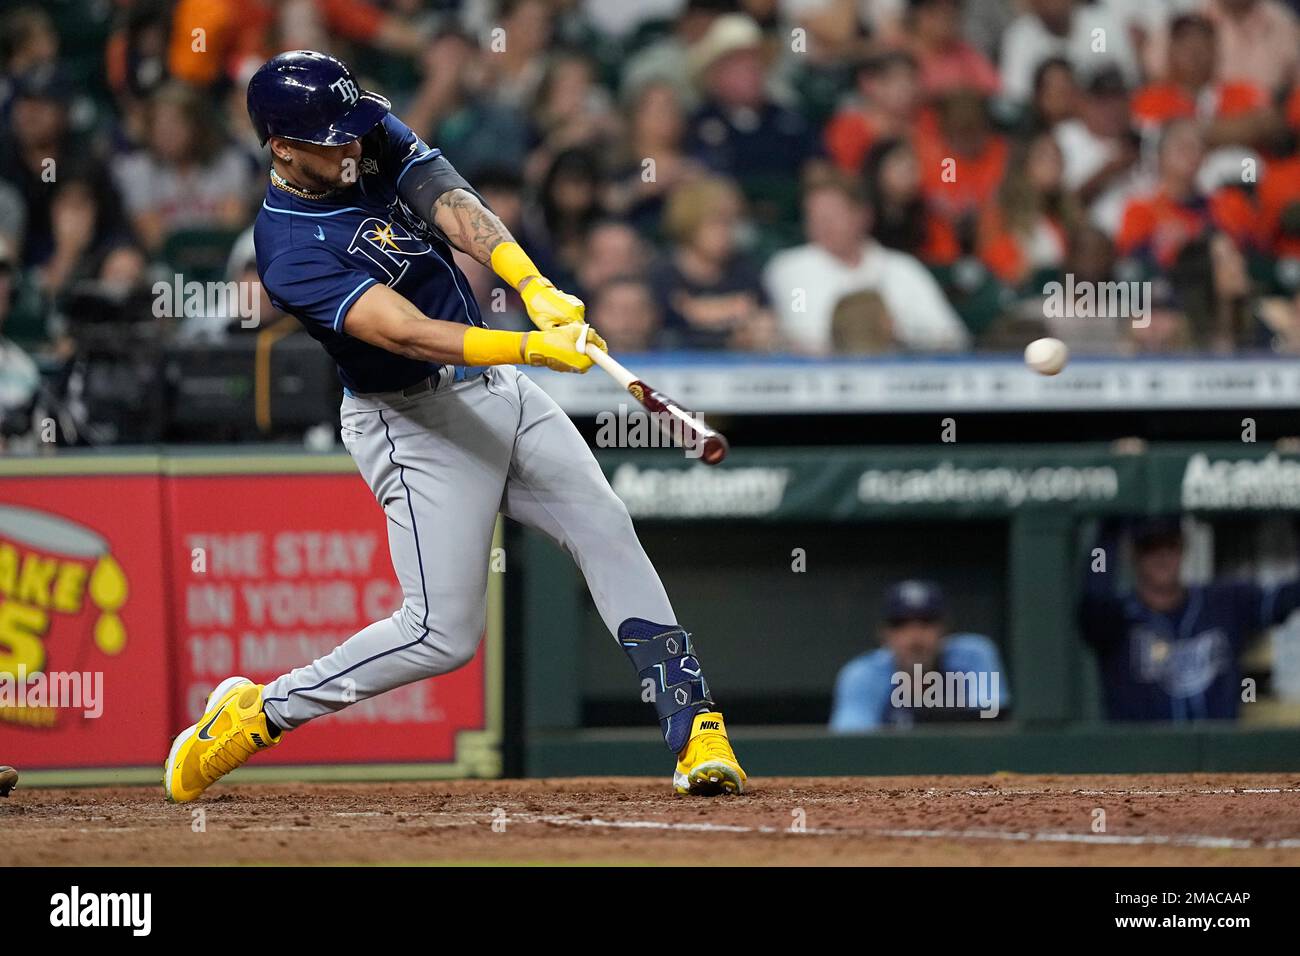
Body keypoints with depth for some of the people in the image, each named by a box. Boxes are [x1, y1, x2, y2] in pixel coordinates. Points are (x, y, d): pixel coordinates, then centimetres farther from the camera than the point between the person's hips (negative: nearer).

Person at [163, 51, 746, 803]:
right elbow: (409, 335, -32)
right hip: (417, 422, -7)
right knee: (443, 635, -9)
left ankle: (697, 729, -4)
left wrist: (535, 286, -36)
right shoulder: (290, 252, -23)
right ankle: (256, 716, 6)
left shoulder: (378, 139, -2)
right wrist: (534, 347, -42)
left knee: (609, 533, -4)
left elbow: (455, 209, -18)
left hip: (498, 388, 7)